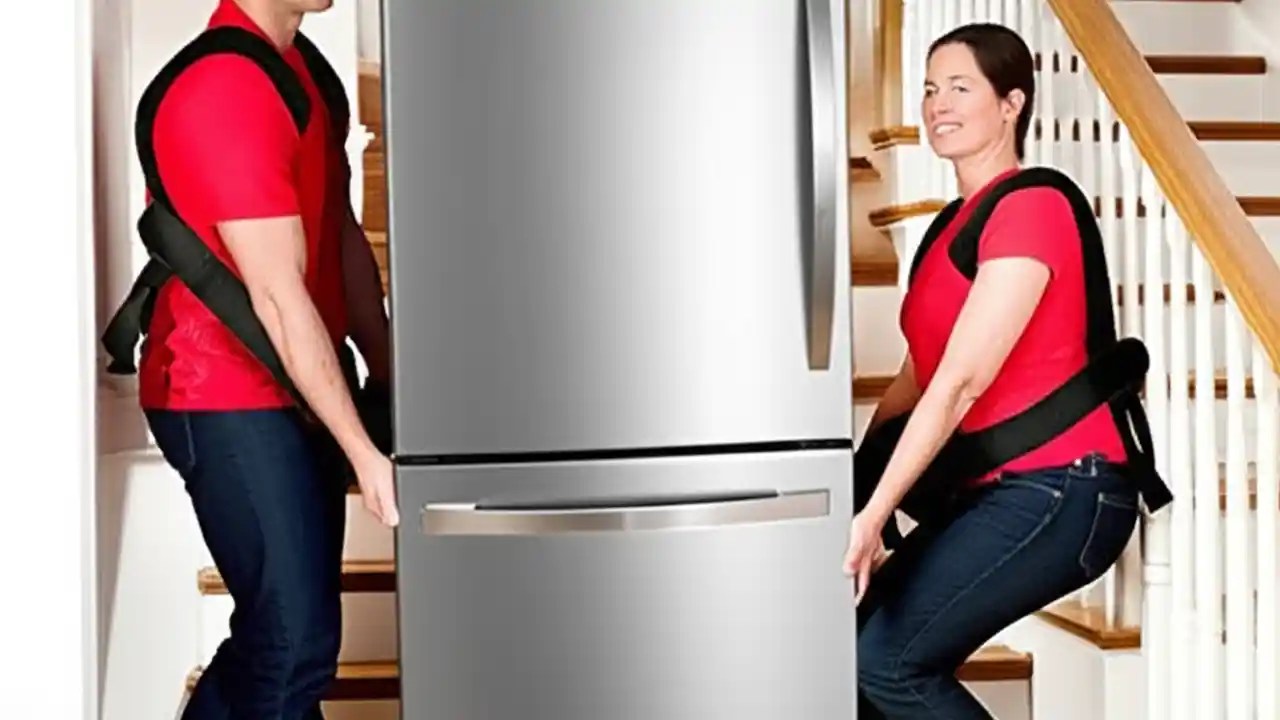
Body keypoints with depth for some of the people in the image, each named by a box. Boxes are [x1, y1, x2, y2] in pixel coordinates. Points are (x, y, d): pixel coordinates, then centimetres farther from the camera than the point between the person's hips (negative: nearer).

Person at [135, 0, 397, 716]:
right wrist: (363, 450, -20)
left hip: (298, 394, 9)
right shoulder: (225, 91, -20)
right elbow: (278, 296, -22)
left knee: (288, 630, 13)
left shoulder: (299, 67, 11)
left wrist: (389, 378, 7)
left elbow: (345, 239, 11)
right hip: (228, 403, -9)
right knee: (294, 640, -8)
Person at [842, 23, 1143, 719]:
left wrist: (872, 516, -21)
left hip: (1059, 491, -9)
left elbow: (961, 382, -19)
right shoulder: (958, 221, 16)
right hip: (995, 492, 9)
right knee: (851, 646, 1)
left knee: (885, 659, -14)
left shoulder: (1030, 207, -12)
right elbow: (915, 377, 17)